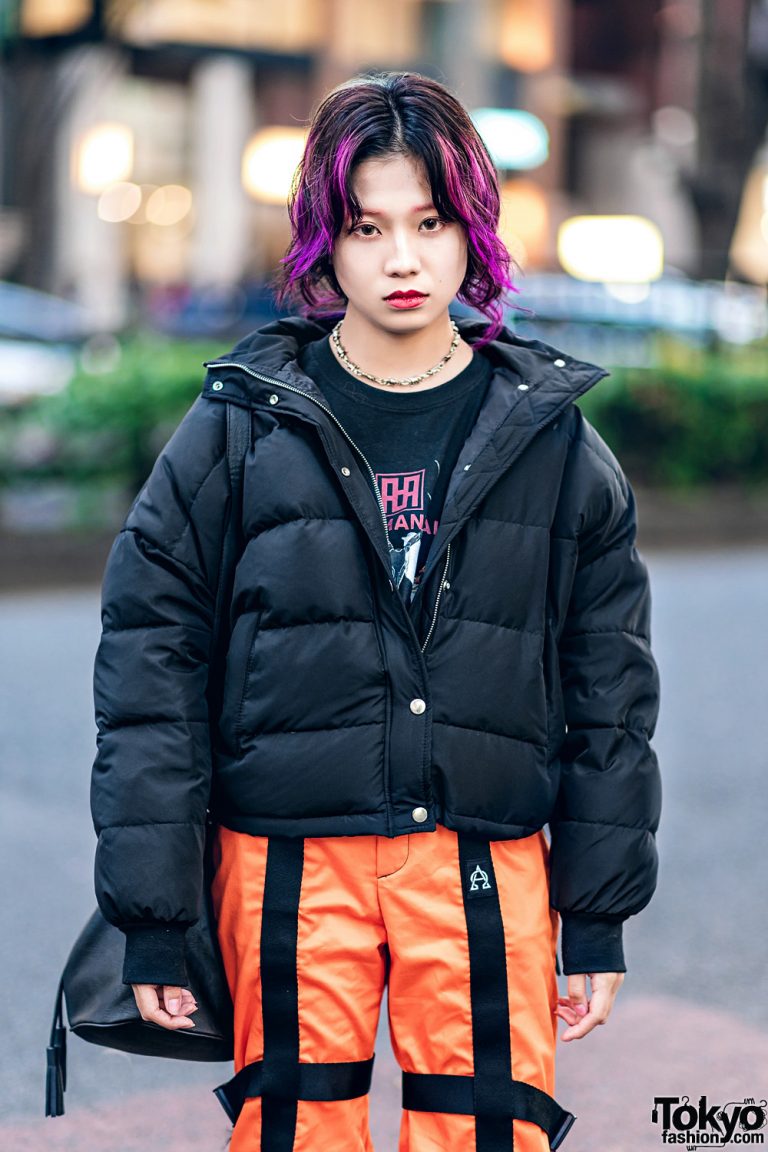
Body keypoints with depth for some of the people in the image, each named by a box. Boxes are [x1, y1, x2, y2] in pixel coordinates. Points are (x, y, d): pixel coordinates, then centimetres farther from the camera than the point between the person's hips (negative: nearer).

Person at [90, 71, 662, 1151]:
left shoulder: (550, 437, 5)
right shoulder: (244, 423, 0)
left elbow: (612, 685, 9)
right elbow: (147, 656, 1)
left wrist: (600, 920, 7)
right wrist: (151, 915, -3)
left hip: (489, 866, 1)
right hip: (289, 864, -1)